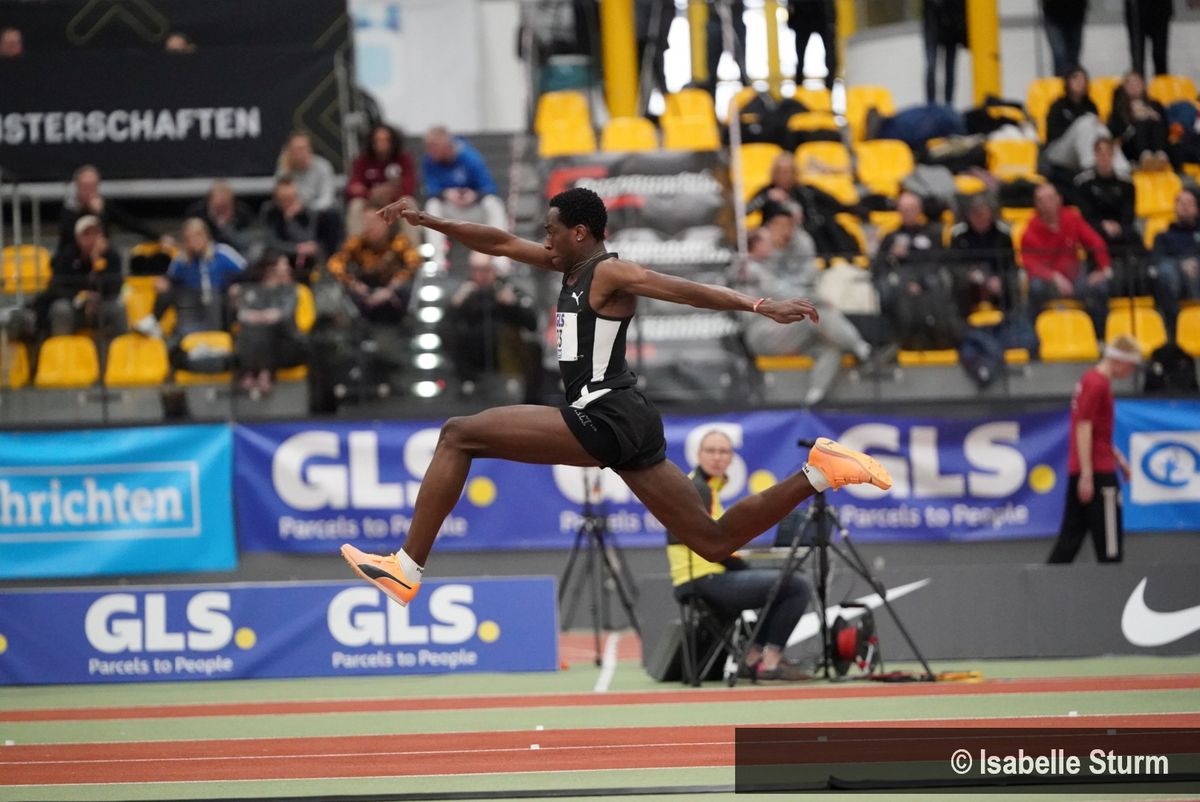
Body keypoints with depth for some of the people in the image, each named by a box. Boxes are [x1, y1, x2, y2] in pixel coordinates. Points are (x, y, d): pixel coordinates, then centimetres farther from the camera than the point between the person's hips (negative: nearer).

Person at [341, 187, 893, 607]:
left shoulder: (610, 274, -5)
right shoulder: (571, 266, 21)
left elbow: (690, 291, -17)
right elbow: (499, 243, 26)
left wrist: (760, 306, -30)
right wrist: (427, 221, 20)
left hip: (603, 419, -10)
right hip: (627, 423, 10)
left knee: (459, 436, -7)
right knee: (715, 541, 8)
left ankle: (406, 570, -11)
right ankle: (818, 471, 2)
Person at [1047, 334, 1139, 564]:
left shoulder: (1090, 380, 16)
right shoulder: (1097, 384, -14)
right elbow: (1084, 429, -19)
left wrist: (1117, 457, 23)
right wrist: (1087, 475, -21)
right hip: (1098, 473, -9)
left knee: (1071, 535, 7)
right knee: (1109, 542, -2)